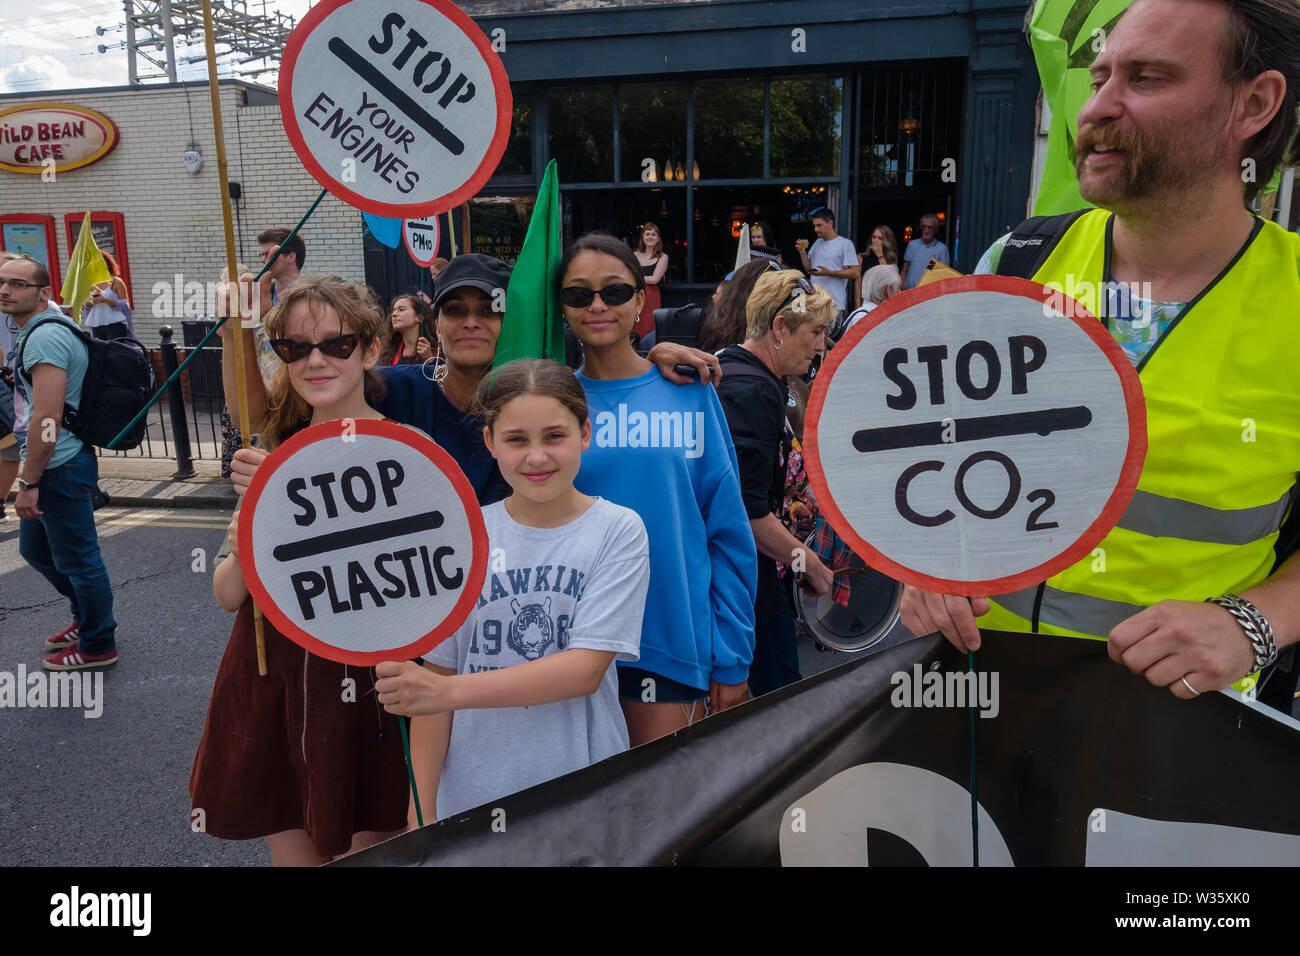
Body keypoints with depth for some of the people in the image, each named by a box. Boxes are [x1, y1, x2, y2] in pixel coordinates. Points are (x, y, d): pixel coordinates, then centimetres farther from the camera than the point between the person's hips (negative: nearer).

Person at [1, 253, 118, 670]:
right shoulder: (36, 331, 14)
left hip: (60, 468, -11)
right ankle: (87, 616, 39)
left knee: (77, 560, 3)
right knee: (35, 548, 23)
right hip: (52, 466, 11)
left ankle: (97, 645, 18)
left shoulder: (44, 337, -20)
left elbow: (47, 417, -26)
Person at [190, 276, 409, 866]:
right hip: (274, 686, 4)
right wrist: (243, 554, -17)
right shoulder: (275, 449, 4)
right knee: (293, 855, 17)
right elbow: (227, 595, 4)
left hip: (369, 688, -3)